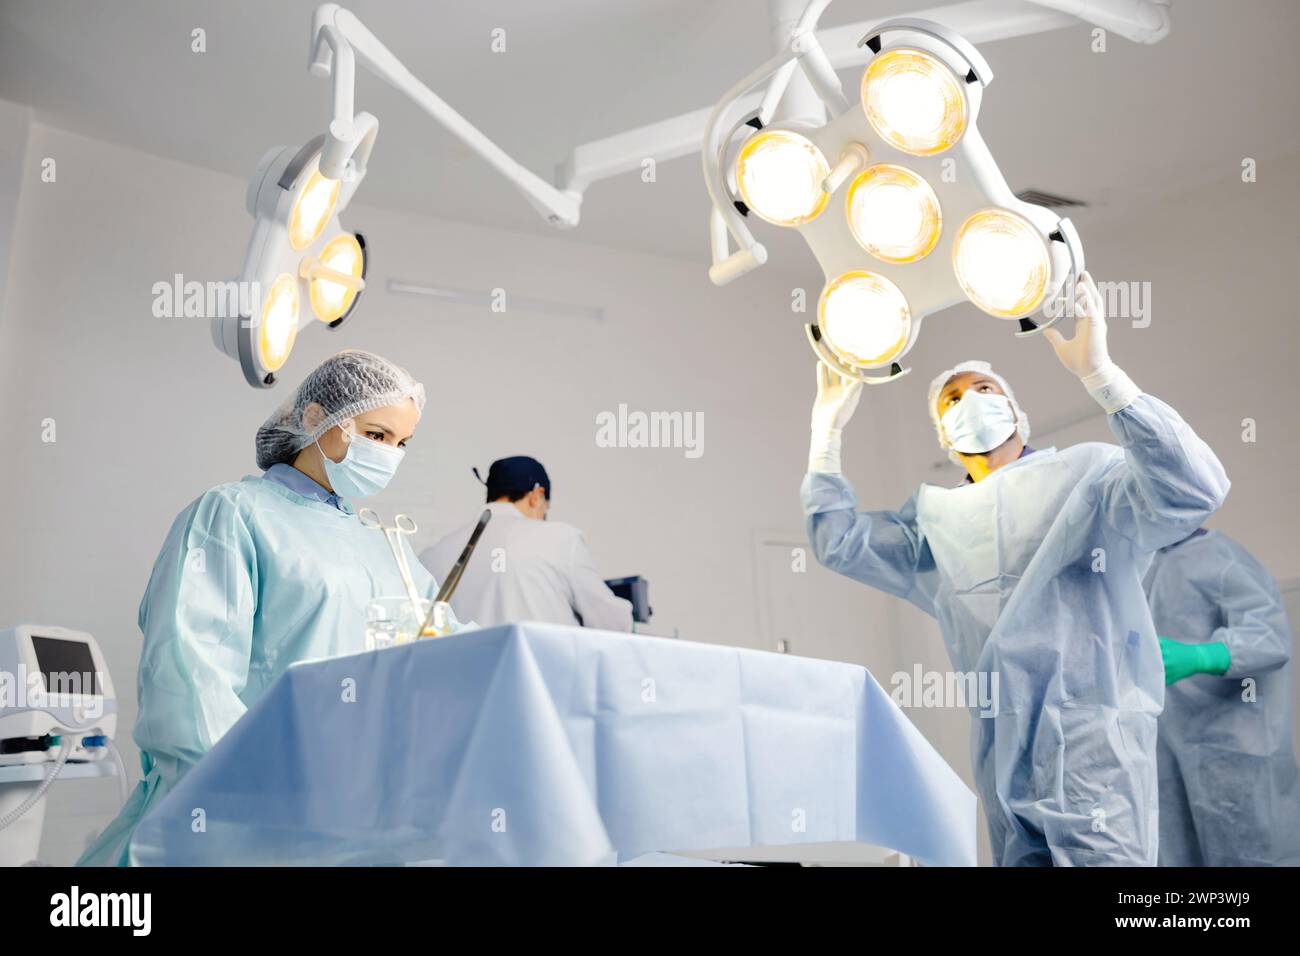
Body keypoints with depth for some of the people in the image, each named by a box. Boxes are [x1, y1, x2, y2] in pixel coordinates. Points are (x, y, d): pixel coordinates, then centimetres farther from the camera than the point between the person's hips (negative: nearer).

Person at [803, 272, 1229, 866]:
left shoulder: (1085, 478, 1)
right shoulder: (936, 519, 16)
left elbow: (1194, 489, -16)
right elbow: (839, 542, 11)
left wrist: (1098, 374, -23)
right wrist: (826, 428, 7)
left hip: (1092, 740, -5)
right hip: (1000, 748, 5)